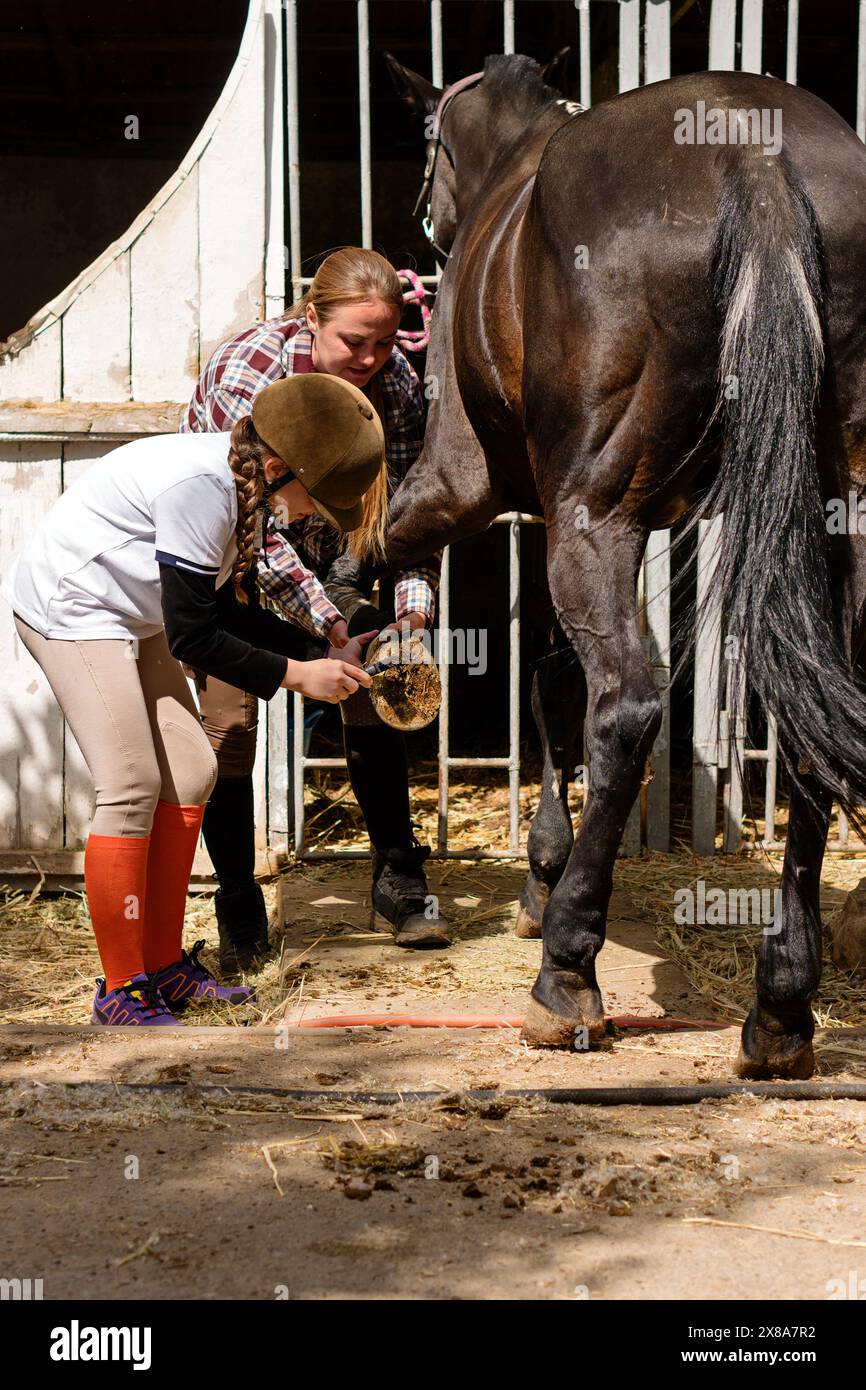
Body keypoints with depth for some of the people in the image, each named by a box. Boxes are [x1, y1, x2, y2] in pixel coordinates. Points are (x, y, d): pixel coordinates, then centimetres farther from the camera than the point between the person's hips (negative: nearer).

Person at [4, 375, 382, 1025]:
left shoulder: (245, 486, -1)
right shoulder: (201, 485, -30)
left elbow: (232, 611, 9)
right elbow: (194, 637, -25)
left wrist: (327, 654, 1)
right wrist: (296, 674, -18)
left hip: (131, 618, 10)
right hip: (69, 610, -10)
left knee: (190, 771, 6)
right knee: (133, 787, -13)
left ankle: (164, 967, 15)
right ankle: (121, 991, -2)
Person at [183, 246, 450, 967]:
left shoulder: (397, 382, -17)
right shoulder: (246, 372, -32)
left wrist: (413, 610, -25)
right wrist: (331, 625, -35)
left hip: (321, 549, 4)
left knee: (373, 695, -5)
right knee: (228, 720, -11)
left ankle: (399, 879, 10)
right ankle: (239, 911, 3)